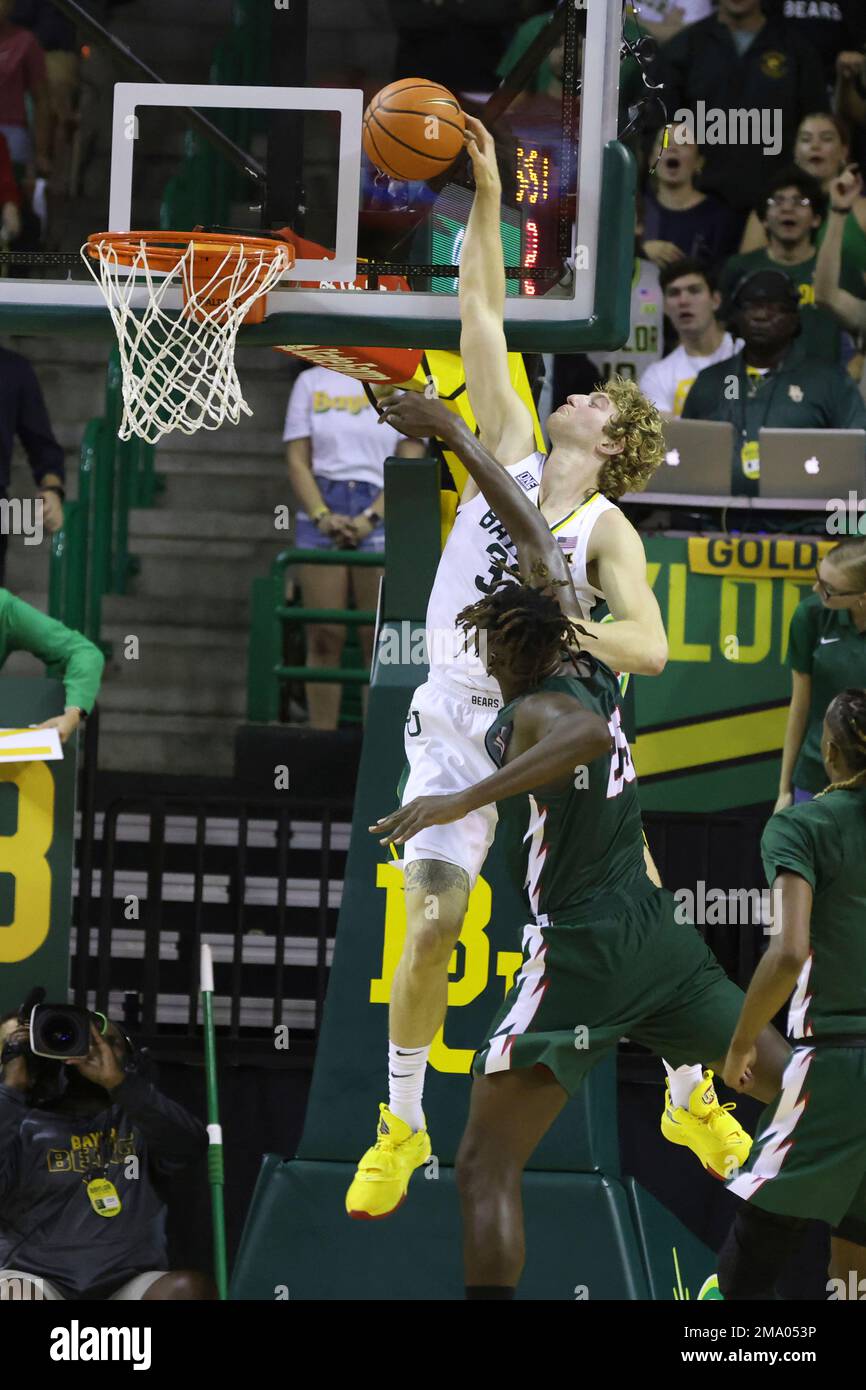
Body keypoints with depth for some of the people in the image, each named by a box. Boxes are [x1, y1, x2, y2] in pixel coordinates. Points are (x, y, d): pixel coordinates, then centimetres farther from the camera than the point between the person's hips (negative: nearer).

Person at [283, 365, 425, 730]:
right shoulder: (312, 382, 12)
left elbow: (410, 465, -1)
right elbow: (298, 460, 6)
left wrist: (370, 518, -13)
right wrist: (322, 516, -9)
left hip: (379, 516, -2)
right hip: (322, 513, 2)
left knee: (379, 641, -6)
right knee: (324, 639, -2)